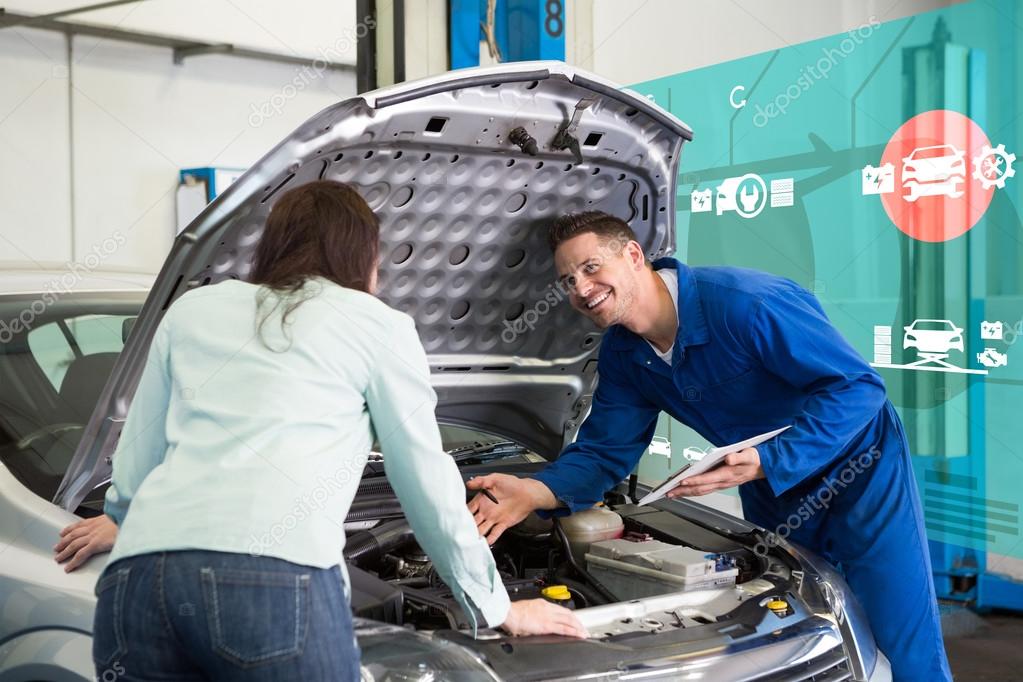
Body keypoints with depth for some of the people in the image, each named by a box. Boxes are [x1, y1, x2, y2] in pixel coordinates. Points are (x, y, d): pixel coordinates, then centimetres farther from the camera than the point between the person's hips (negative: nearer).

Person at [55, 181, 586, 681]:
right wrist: (497, 607, 32)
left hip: (139, 578, 5)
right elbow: (428, 485, 21)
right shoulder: (378, 326, 17)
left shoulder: (192, 310, 27)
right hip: (277, 580, -4)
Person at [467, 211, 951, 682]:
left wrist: (765, 463, -38)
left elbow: (858, 388, -28)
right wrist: (534, 493, -23)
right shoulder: (623, 355, -4)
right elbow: (603, 452, -3)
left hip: (857, 470, -7)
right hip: (772, 491, 7)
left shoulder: (743, 302, -29)